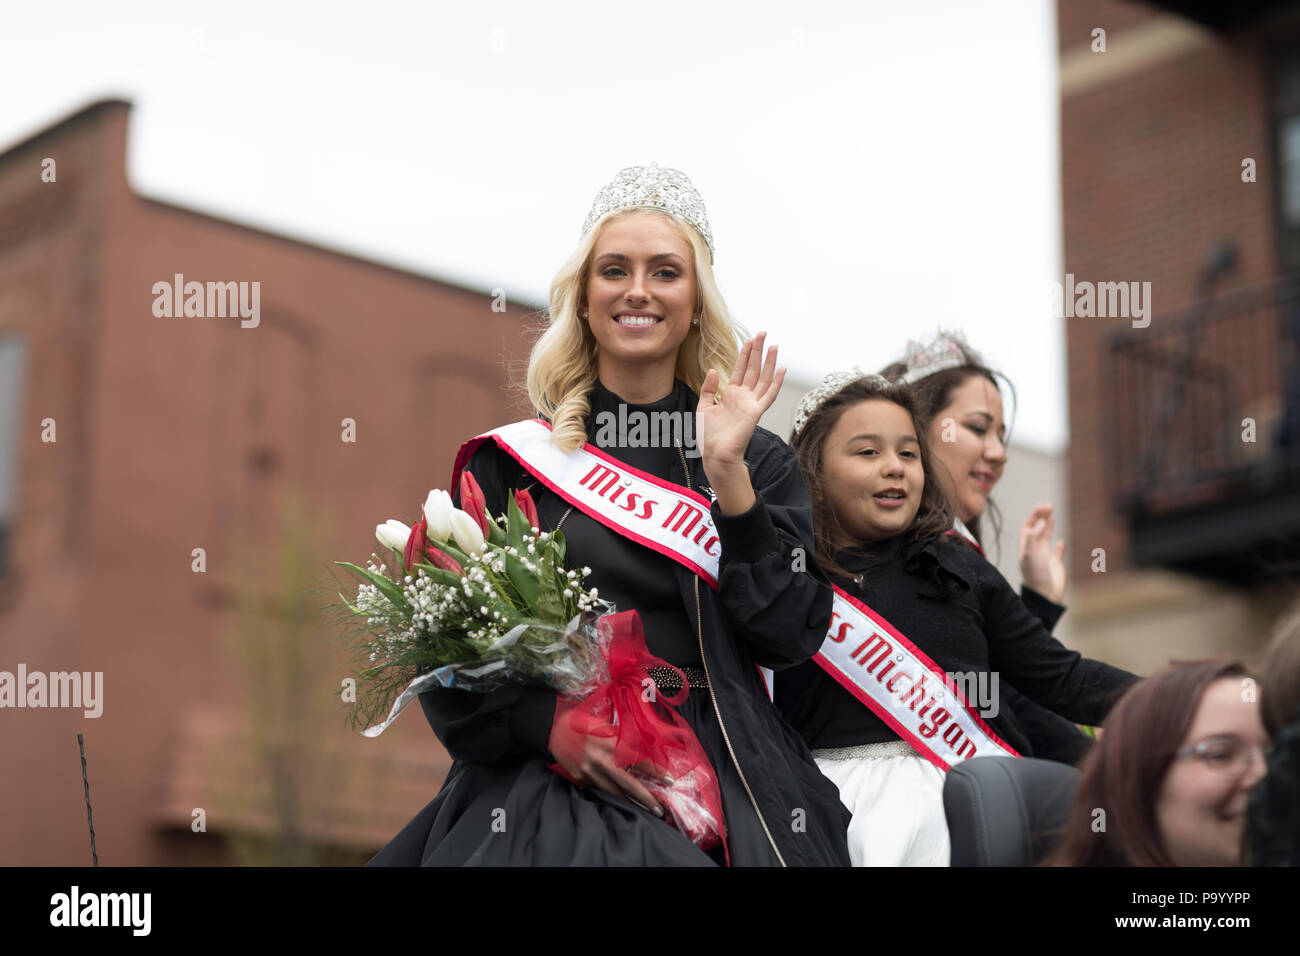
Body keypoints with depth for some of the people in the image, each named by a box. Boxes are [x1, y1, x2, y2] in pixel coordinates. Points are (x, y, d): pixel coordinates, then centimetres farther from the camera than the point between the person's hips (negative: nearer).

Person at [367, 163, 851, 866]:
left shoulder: (761, 461, 12)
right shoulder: (514, 459, 9)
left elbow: (789, 636, 0)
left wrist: (727, 472, -7)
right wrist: (546, 722, -11)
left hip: (717, 778, 1)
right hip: (546, 776, -1)